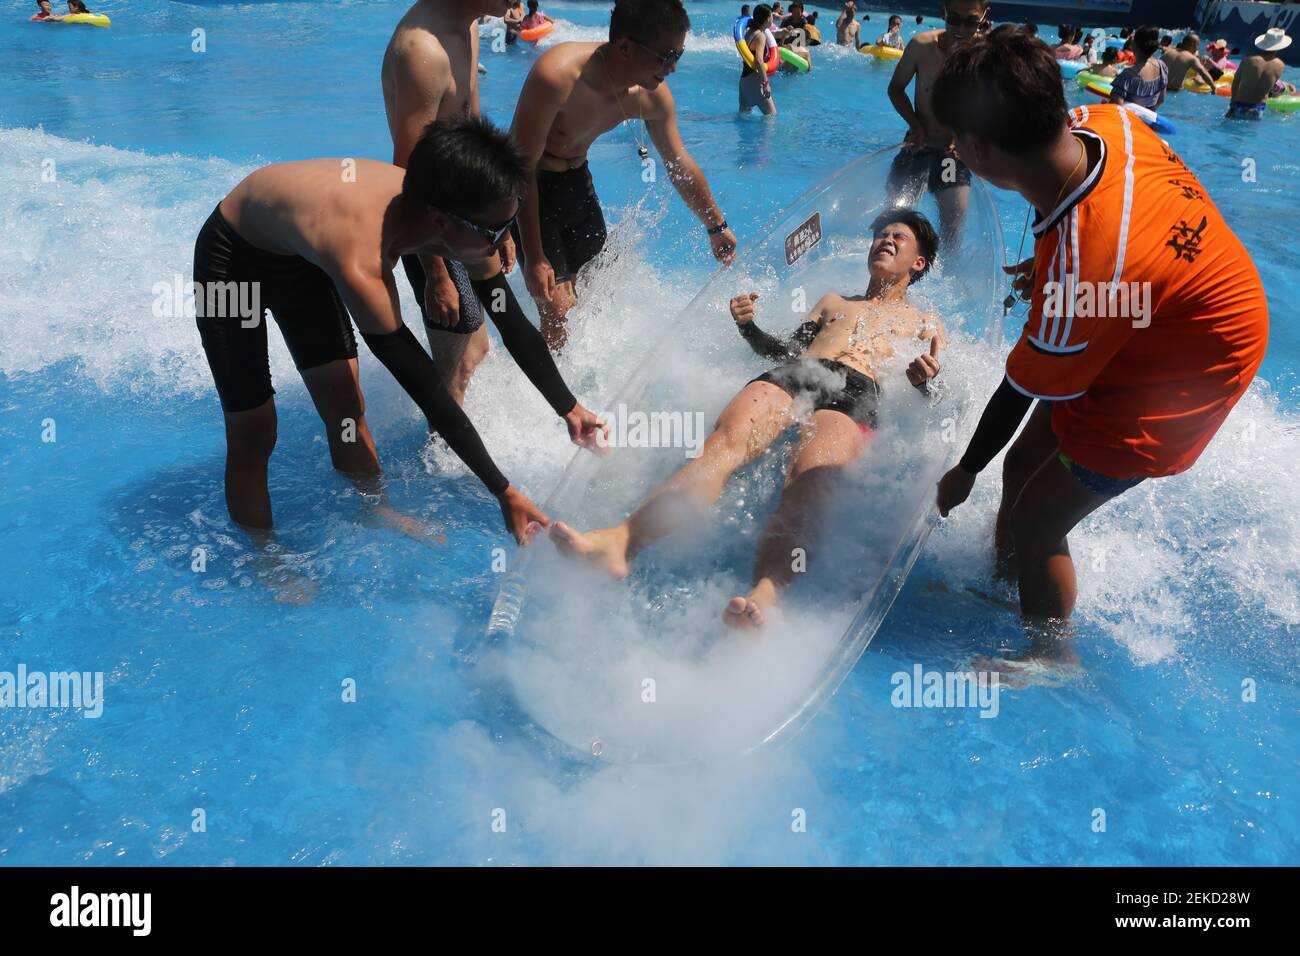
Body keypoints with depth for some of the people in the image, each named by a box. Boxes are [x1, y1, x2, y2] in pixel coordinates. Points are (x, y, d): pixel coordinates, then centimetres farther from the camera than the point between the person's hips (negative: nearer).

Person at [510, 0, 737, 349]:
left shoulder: (652, 94, -13)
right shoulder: (557, 75, -33)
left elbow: (680, 166, 4)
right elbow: (524, 168, -27)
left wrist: (716, 227, 15)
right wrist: (534, 258, -27)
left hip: (576, 180, 7)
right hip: (529, 188, -7)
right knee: (560, 313, -12)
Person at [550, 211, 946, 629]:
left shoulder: (926, 324, 32)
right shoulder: (833, 302, 42)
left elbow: (926, 407, 17)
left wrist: (925, 383, -6)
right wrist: (749, 327, 11)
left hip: (856, 393, -2)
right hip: (791, 376, 3)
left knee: (809, 479, -37)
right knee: (724, 443, -31)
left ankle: (763, 598, -61)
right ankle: (620, 541, -51)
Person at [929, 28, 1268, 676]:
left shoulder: (1078, 268, -39)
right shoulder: (1103, 122, -19)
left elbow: (1021, 391, -22)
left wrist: (963, 473, -5)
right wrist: (1048, 267, 5)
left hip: (1178, 378, -9)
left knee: (1035, 523, -2)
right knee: (1022, 468, 16)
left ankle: (1052, 656, 23)